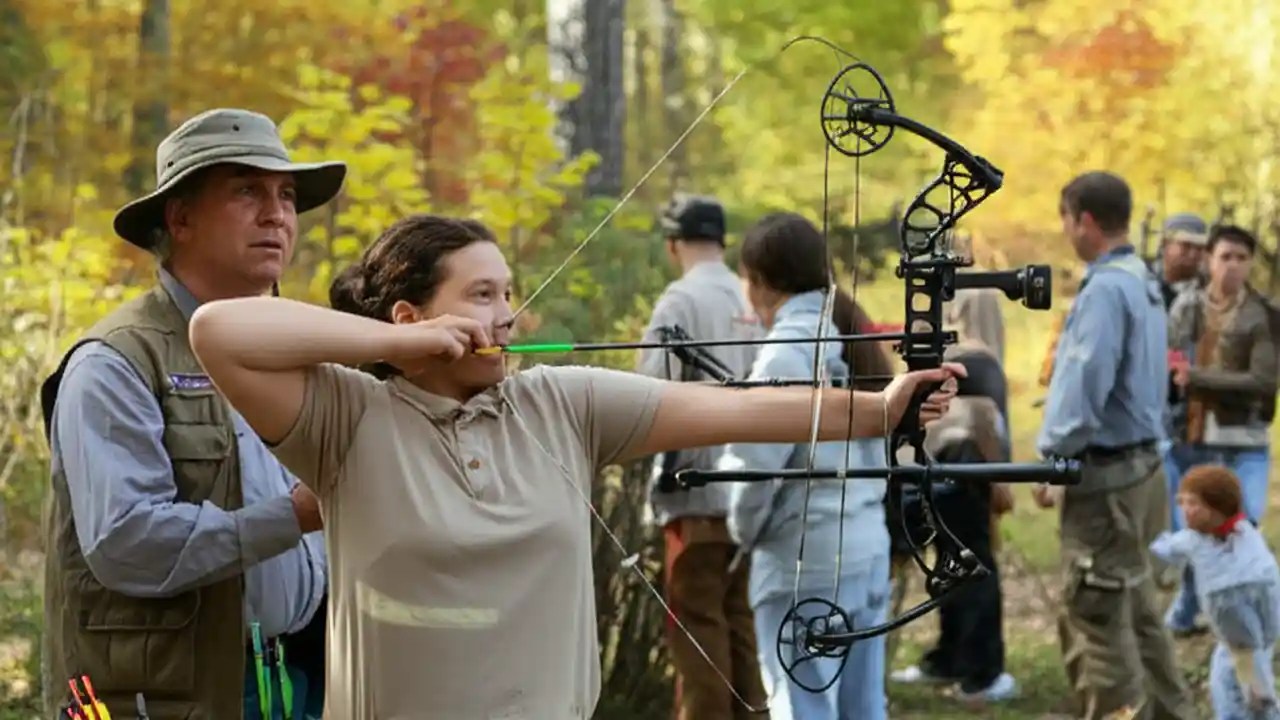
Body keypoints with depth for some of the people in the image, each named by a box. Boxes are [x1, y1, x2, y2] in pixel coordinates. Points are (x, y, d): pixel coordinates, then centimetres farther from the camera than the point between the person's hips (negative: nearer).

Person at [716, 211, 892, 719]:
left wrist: (744, 530, 0)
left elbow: (756, 462, -15)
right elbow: (879, 446, 12)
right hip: (868, 549, 8)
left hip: (804, 561, -8)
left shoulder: (787, 349, -12)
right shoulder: (851, 339, 11)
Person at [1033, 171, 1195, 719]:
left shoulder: (1105, 289, -18)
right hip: (1138, 466, 10)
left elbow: (1084, 388, -23)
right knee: (1135, 614, 18)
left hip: (1104, 477, -10)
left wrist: (1051, 459, -11)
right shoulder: (1143, 282, 11)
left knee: (1097, 624, -3)